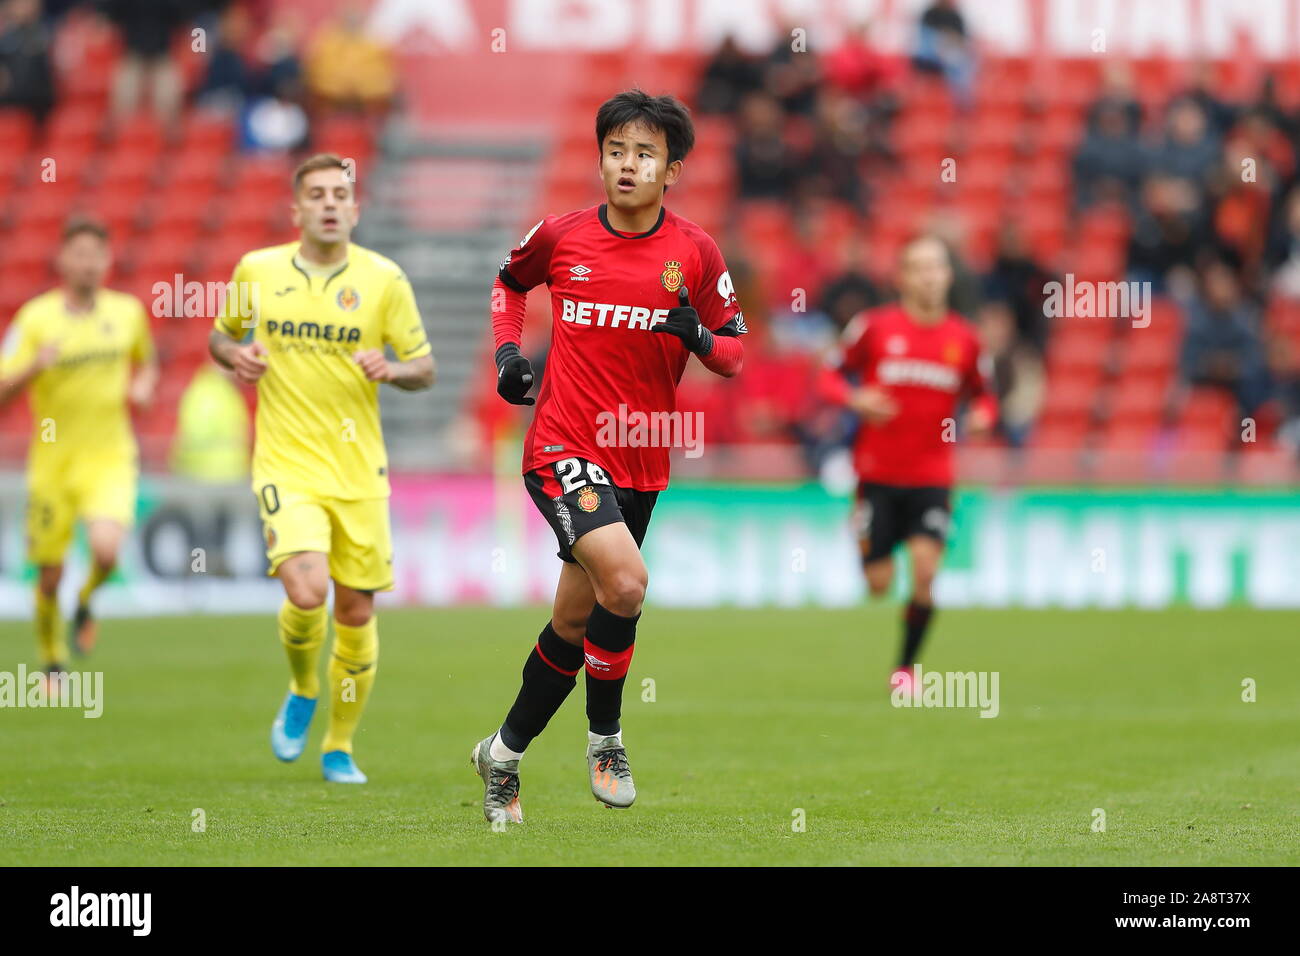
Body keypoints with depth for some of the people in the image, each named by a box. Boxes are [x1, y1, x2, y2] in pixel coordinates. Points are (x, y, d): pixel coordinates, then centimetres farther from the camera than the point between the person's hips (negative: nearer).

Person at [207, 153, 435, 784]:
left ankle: (340, 747, 24)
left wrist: (392, 370, -17)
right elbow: (220, 336, 18)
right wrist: (234, 355, -5)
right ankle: (302, 692, 10)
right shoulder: (255, 271, 2)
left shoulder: (383, 279, 0)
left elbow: (424, 368, 5)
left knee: (355, 611, 5)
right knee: (306, 593, -22)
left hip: (359, 470, 1)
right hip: (287, 465, -1)